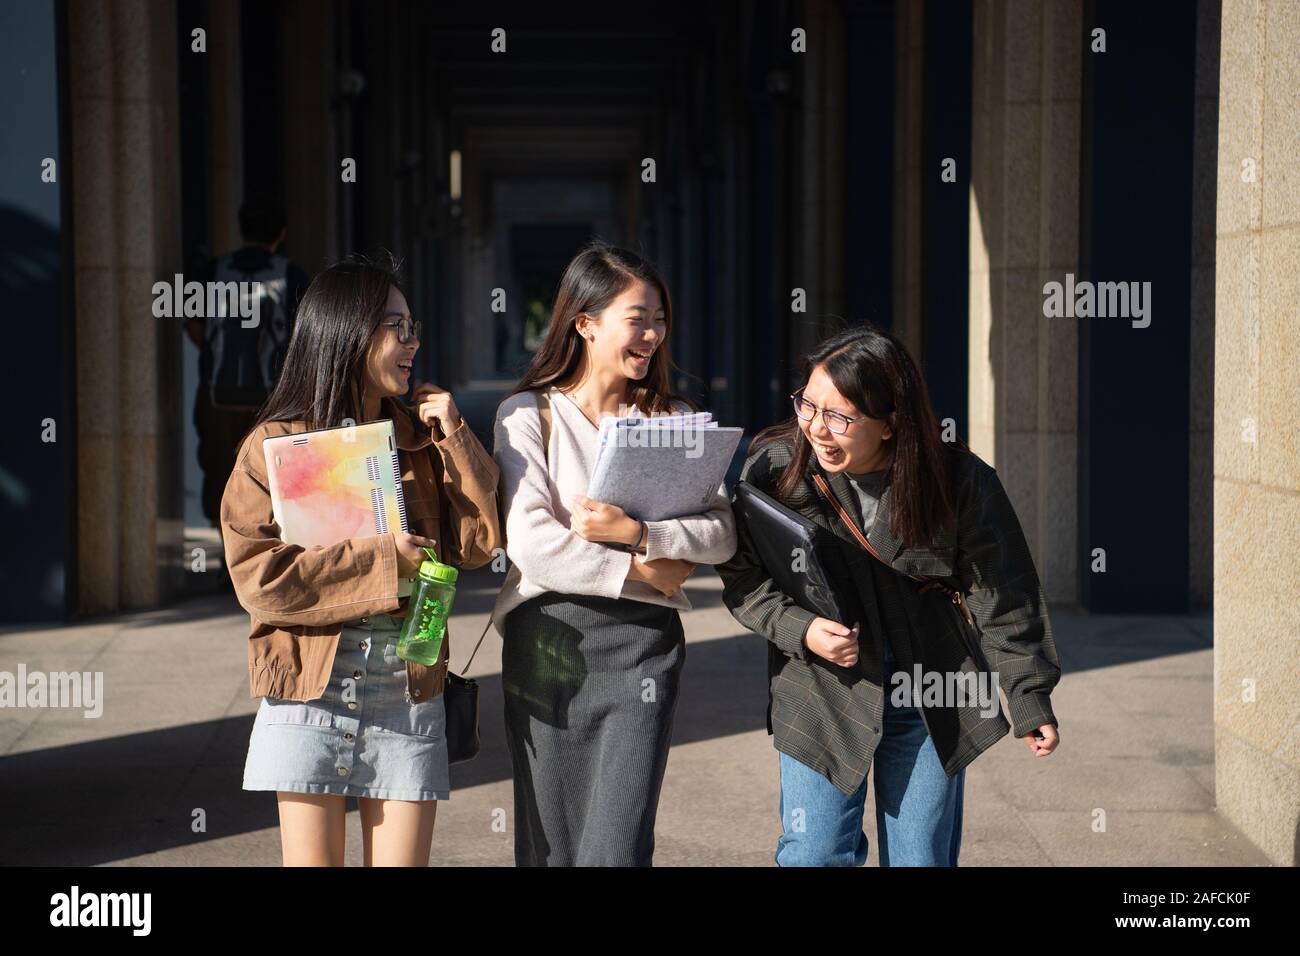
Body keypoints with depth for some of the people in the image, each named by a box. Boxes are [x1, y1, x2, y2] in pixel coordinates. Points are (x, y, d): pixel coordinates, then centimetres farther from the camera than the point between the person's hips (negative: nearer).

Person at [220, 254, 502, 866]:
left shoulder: (421, 443, 11)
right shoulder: (275, 446, -1)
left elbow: (478, 544, 1)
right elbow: (257, 575, -11)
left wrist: (453, 435, -2)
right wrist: (380, 559, -13)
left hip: (408, 692, 3)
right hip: (310, 686, -3)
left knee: (402, 861, 3)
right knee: (312, 861, 1)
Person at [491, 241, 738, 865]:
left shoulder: (673, 419, 11)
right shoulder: (528, 416, 1)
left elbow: (722, 535, 0)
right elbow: (532, 545, -12)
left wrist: (636, 533, -15)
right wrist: (646, 572, -9)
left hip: (643, 645, 1)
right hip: (548, 640, -1)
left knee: (617, 847, -8)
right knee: (549, 844, 8)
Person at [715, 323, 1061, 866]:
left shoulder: (959, 480, -12)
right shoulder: (774, 466, -11)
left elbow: (1002, 595, -4)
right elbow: (743, 577, -1)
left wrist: (1029, 698, -3)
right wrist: (801, 629, -17)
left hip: (930, 701, 0)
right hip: (819, 697, 0)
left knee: (923, 858, 10)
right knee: (815, 854, 0)